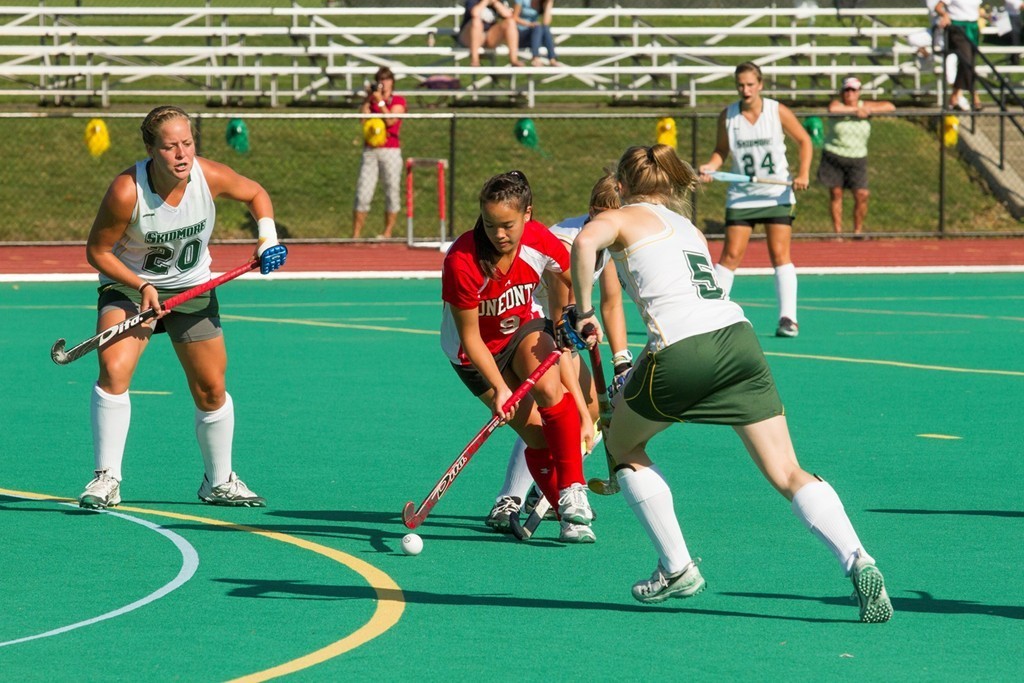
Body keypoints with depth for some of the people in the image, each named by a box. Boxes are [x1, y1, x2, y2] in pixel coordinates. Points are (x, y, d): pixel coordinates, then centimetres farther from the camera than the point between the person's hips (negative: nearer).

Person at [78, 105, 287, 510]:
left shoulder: (210, 177, -20)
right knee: (114, 370, -27)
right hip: (129, 285, -3)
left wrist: (268, 238, -12)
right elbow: (97, 251, -16)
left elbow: (255, 193, 3)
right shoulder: (126, 192, -29)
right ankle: (106, 480, -21)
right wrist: (141, 286, -26)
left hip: (192, 289, 3)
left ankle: (219, 482, 29)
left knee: (211, 391, 7)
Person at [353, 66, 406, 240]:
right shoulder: (372, 99, 14)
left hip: (391, 151, -2)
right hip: (370, 151, 2)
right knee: (363, 193, -5)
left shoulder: (398, 101, 5)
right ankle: (356, 235, -4)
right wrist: (368, 98, -8)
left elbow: (390, 120, -11)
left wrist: (380, 101, -12)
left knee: (392, 192, -2)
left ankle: (387, 233, 6)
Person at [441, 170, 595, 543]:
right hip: (478, 351, -2)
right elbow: (470, 337, -23)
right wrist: (499, 388, -30)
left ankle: (574, 494, -21)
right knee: (536, 432, -14)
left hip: (525, 328, 2)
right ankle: (567, 512, 4)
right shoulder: (462, 261, -32)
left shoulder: (540, 242, -22)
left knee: (548, 387, -29)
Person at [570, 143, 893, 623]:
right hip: (738, 336, 5)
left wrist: (583, 312, -2)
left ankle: (677, 570, 19)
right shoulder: (689, 229, 32)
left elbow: (585, 242, -12)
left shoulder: (623, 218, 12)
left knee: (621, 444, 22)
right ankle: (857, 561, -21)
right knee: (787, 473, 1)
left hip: (683, 348, -5)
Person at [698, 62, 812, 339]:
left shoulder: (778, 111, -5)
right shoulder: (727, 116, -2)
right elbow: (721, 150, 10)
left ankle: (788, 317, -5)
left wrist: (803, 174, -9)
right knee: (730, 255, -3)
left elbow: (804, 141, 4)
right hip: (741, 196, 1)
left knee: (780, 254, -6)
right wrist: (710, 167, -11)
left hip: (777, 194, -1)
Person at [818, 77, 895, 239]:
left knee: (862, 194, -9)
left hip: (857, 159, 1)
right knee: (836, 193, 1)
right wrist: (854, 110, -20)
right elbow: (832, 108, -29)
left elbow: (890, 107, 0)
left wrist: (868, 111, -11)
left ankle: (858, 230, 5)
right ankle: (837, 231, 10)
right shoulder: (838, 104, -2)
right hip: (834, 157, -1)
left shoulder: (864, 105, 6)